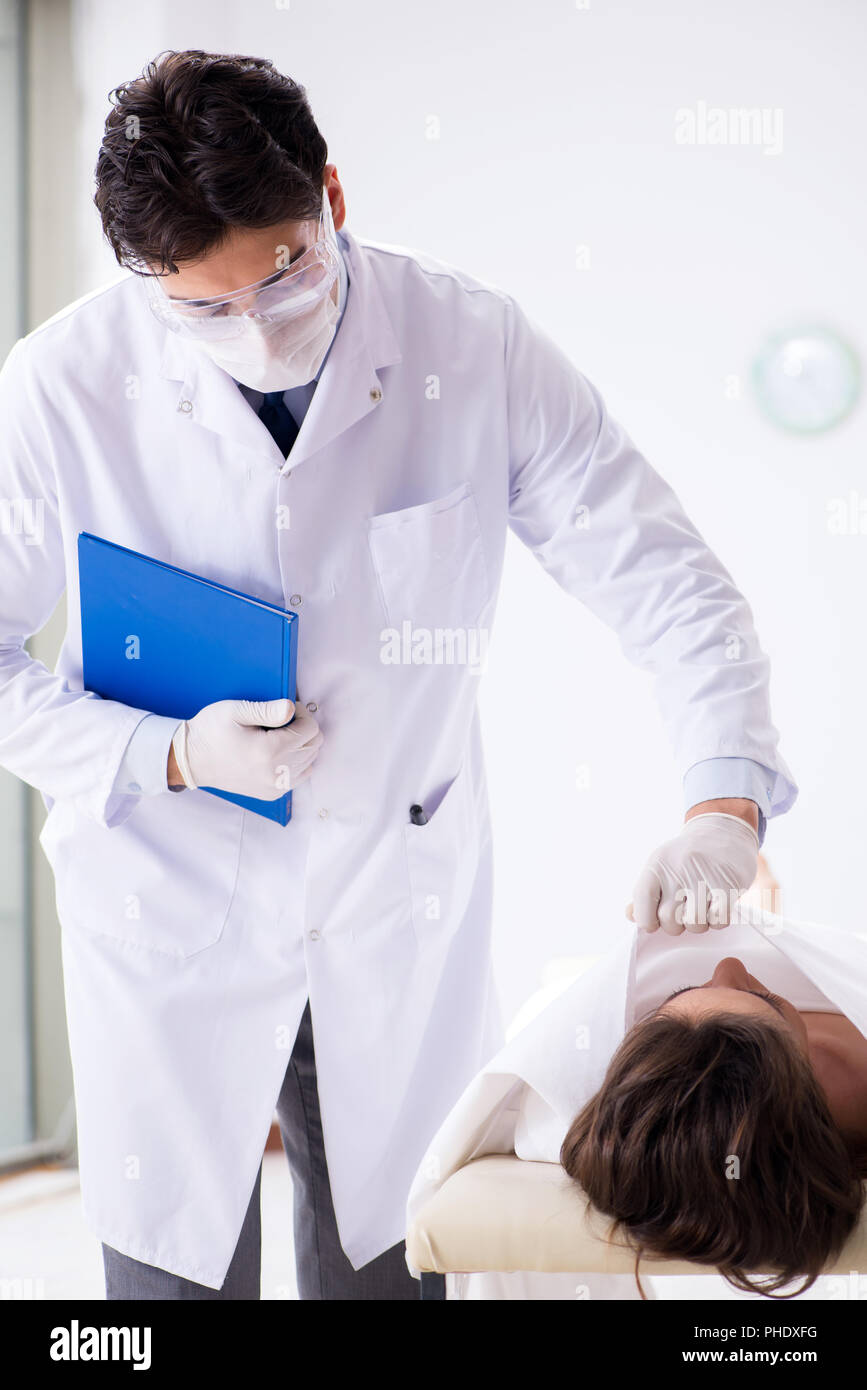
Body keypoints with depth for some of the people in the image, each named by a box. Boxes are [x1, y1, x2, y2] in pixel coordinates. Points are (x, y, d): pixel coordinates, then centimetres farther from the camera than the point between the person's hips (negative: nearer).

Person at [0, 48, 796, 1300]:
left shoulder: (479, 349, -13)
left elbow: (666, 582, -10)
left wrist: (724, 804, -26)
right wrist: (166, 755, -21)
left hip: (403, 928, 1)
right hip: (169, 933, -1)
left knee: (393, 1266, 14)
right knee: (178, 1273, 11)